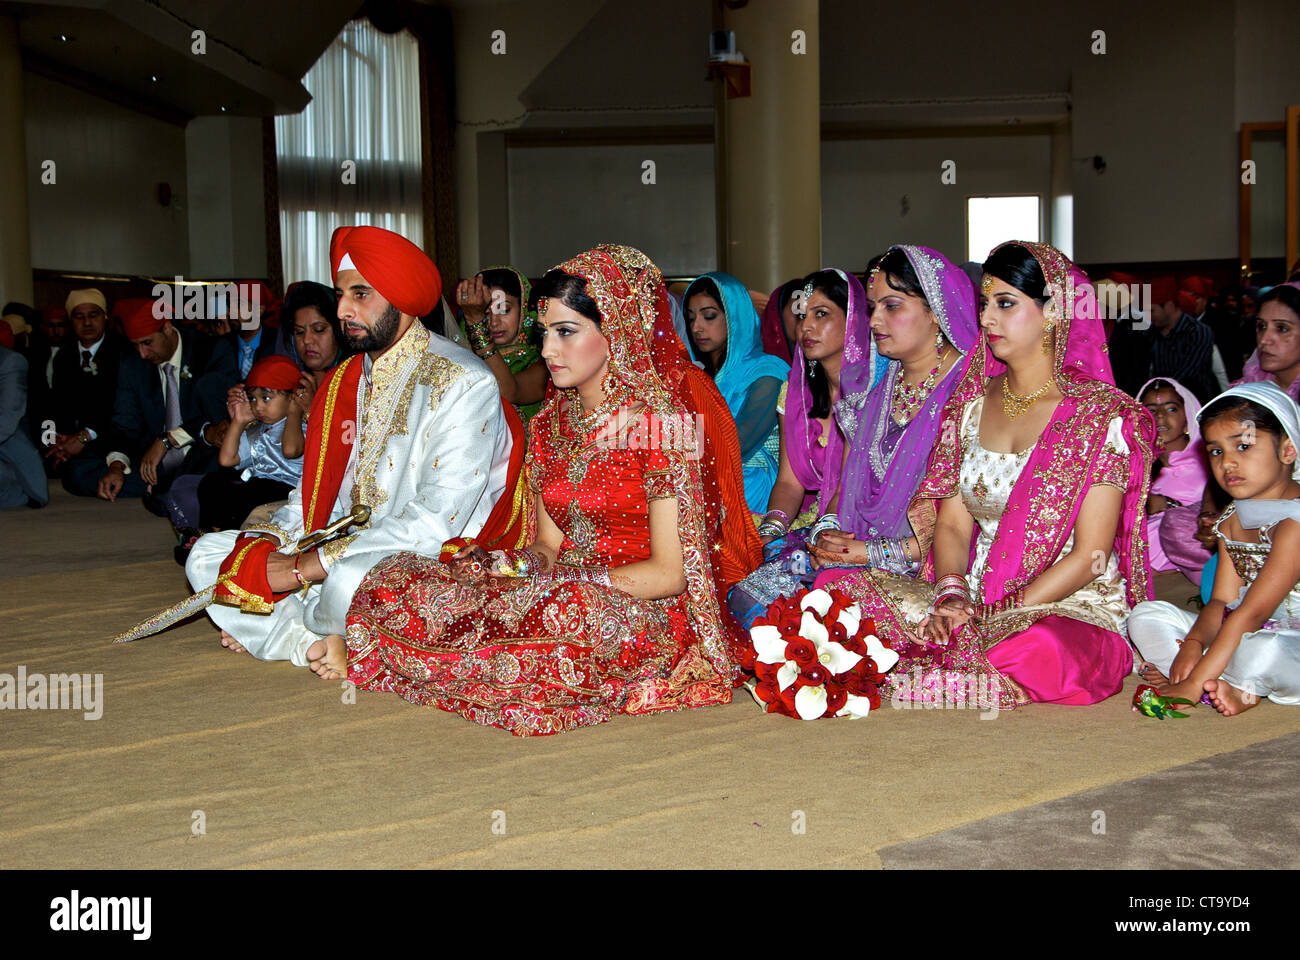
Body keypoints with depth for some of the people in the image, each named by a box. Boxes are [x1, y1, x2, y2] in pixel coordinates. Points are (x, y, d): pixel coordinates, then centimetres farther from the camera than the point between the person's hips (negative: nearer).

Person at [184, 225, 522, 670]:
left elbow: (435, 522, -22)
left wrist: (304, 567, -24)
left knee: (353, 578, -39)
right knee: (206, 553, 0)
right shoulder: (343, 381, 13)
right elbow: (317, 490, 16)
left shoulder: (462, 382, -14)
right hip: (348, 553, 8)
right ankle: (314, 642, -18)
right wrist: (271, 539, -8)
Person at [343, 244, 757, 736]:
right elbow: (548, 544, 12)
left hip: (645, 619, -5)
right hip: (567, 597, 5)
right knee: (395, 581, -15)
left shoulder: (663, 419, -11)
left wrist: (541, 579, -16)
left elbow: (669, 573, -14)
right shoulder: (552, 418, 10)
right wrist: (502, 562, -10)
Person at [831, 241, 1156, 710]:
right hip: (974, 603, 4)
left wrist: (998, 615, -18)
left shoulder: (1104, 415, -6)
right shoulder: (972, 403, 11)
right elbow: (951, 521, 8)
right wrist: (951, 595, -12)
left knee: (1039, 652, -41)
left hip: (1073, 607, -4)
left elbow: (1090, 556, -11)